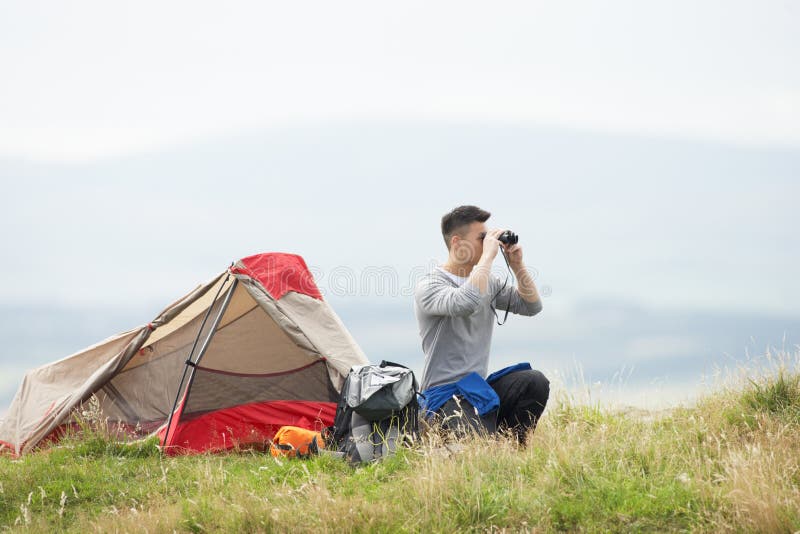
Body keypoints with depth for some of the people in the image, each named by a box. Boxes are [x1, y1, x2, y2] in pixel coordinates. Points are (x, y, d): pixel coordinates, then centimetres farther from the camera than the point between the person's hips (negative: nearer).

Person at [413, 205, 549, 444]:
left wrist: (517, 266, 4)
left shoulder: (487, 281, 14)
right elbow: (465, 303, -31)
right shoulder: (429, 285, -10)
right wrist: (488, 256, -23)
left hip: (480, 387, 7)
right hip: (445, 394, -7)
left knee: (534, 381, -21)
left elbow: (531, 306, 17)